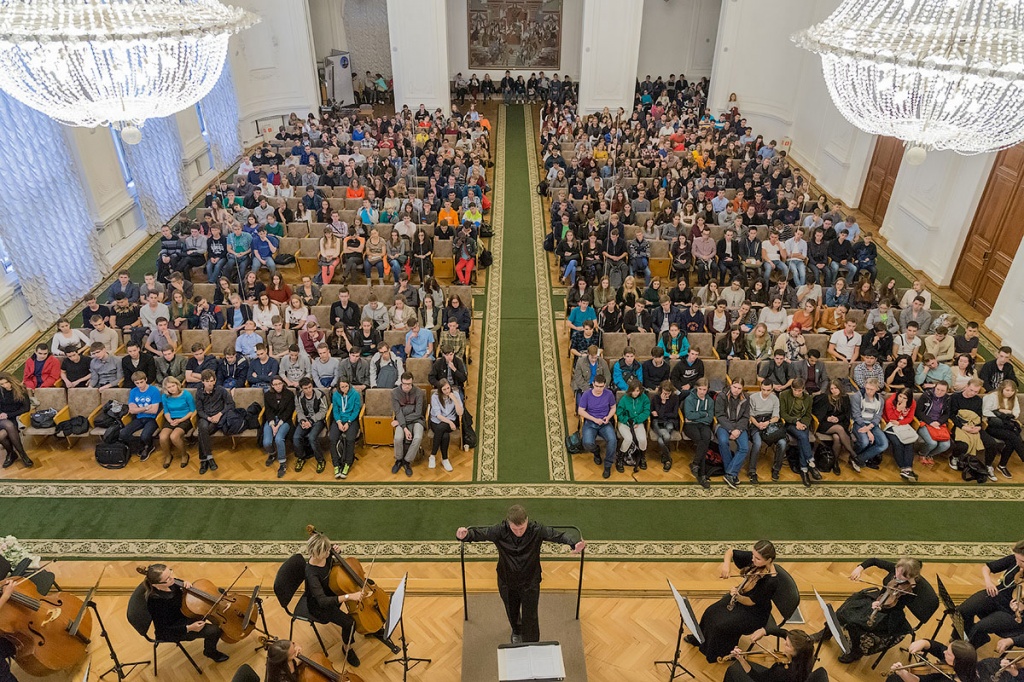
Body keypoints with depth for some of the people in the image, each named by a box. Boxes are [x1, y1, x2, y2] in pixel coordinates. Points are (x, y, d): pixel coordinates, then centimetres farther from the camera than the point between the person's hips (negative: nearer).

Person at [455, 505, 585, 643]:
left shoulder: (537, 530, -25)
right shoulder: (499, 531, -25)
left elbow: (557, 535, -28)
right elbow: (479, 533, -25)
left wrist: (574, 544, -48)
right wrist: (465, 535, -49)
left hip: (530, 582, -2)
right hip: (507, 581, 2)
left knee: (530, 618, 7)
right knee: (512, 612, 27)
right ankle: (516, 632, 61)